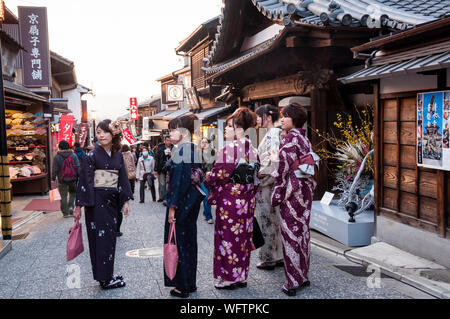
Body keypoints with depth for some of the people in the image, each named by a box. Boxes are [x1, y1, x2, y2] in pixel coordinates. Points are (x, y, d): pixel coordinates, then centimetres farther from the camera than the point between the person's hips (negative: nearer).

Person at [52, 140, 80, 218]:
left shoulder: (57, 157, -6)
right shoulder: (74, 156, -2)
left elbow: (55, 169, -5)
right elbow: (78, 168, -3)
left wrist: (53, 178, 4)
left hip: (62, 180, -1)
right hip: (73, 179, 1)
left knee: (64, 196, 6)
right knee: (73, 192, 22)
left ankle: (65, 213, 9)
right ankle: (71, 207, 5)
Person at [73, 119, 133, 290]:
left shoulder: (118, 155, 7)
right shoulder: (93, 155, -8)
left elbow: (123, 178, 11)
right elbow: (85, 180, -10)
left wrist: (125, 201, 6)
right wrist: (79, 206, -12)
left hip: (112, 200, 6)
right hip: (96, 201, -5)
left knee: (111, 236, 10)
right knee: (101, 237, -2)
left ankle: (107, 274, 22)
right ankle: (104, 278, 7)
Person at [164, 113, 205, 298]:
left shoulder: (180, 151, -17)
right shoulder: (195, 149, 9)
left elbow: (179, 180, -21)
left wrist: (172, 206, -18)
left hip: (182, 201, -9)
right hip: (193, 200, 9)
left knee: (178, 241, 2)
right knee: (190, 240, 16)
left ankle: (182, 287, 10)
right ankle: (191, 283, 26)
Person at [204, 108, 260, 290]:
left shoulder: (230, 149, -18)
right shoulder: (252, 149, 7)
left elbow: (219, 174, -16)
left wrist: (206, 182, 3)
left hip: (230, 199, -8)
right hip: (247, 199, 8)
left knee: (228, 236, 3)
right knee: (243, 236, 14)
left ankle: (229, 277, 13)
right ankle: (241, 276, 24)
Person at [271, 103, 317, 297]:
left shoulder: (290, 139, -15)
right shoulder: (305, 139, 11)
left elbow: (283, 169, -17)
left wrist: (277, 194, -11)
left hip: (291, 192, -9)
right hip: (306, 190, 9)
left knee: (291, 233, -2)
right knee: (302, 232, 14)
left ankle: (293, 282, 5)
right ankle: (303, 276, 25)